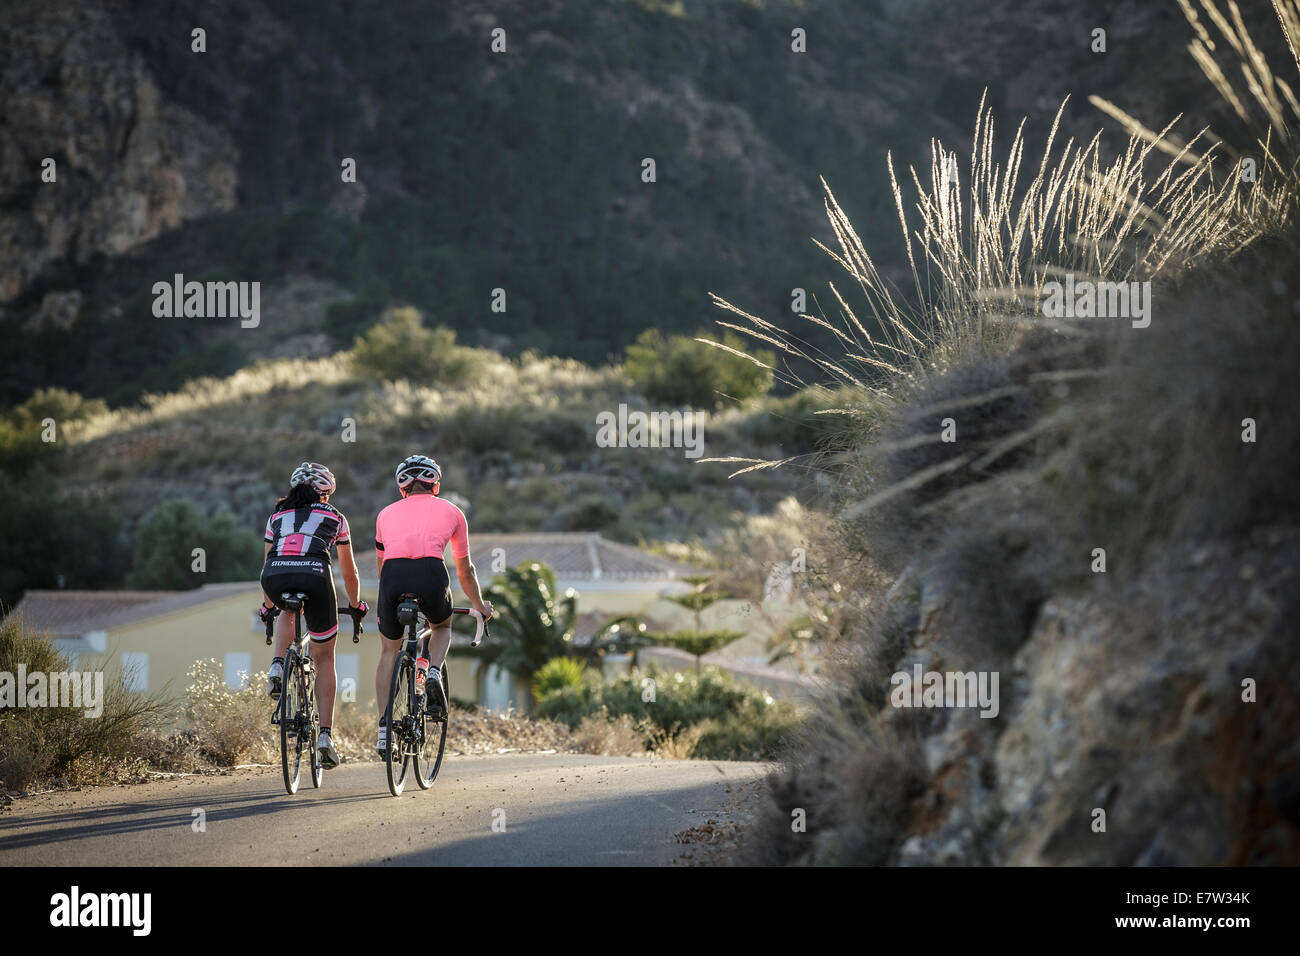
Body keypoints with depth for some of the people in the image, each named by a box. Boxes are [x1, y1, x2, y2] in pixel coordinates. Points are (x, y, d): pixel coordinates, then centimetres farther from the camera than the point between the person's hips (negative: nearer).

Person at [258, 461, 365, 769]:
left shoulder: (277, 516, 30)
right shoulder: (334, 517, 26)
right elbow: (349, 570, 34)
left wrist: (268, 605, 52)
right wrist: (356, 604, 50)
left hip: (274, 576, 2)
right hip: (314, 576, -2)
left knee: (288, 612, 40)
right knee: (324, 660, 14)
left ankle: (278, 667, 14)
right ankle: (325, 735, 4)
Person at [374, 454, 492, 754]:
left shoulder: (387, 513, 30)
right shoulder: (451, 512, 27)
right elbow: (465, 570, 36)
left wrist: (383, 605, 58)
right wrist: (479, 606, 52)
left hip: (394, 575, 1)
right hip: (431, 574, -1)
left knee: (389, 651, 22)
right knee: (442, 625, 33)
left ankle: (384, 729, 12)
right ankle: (433, 672, 3)